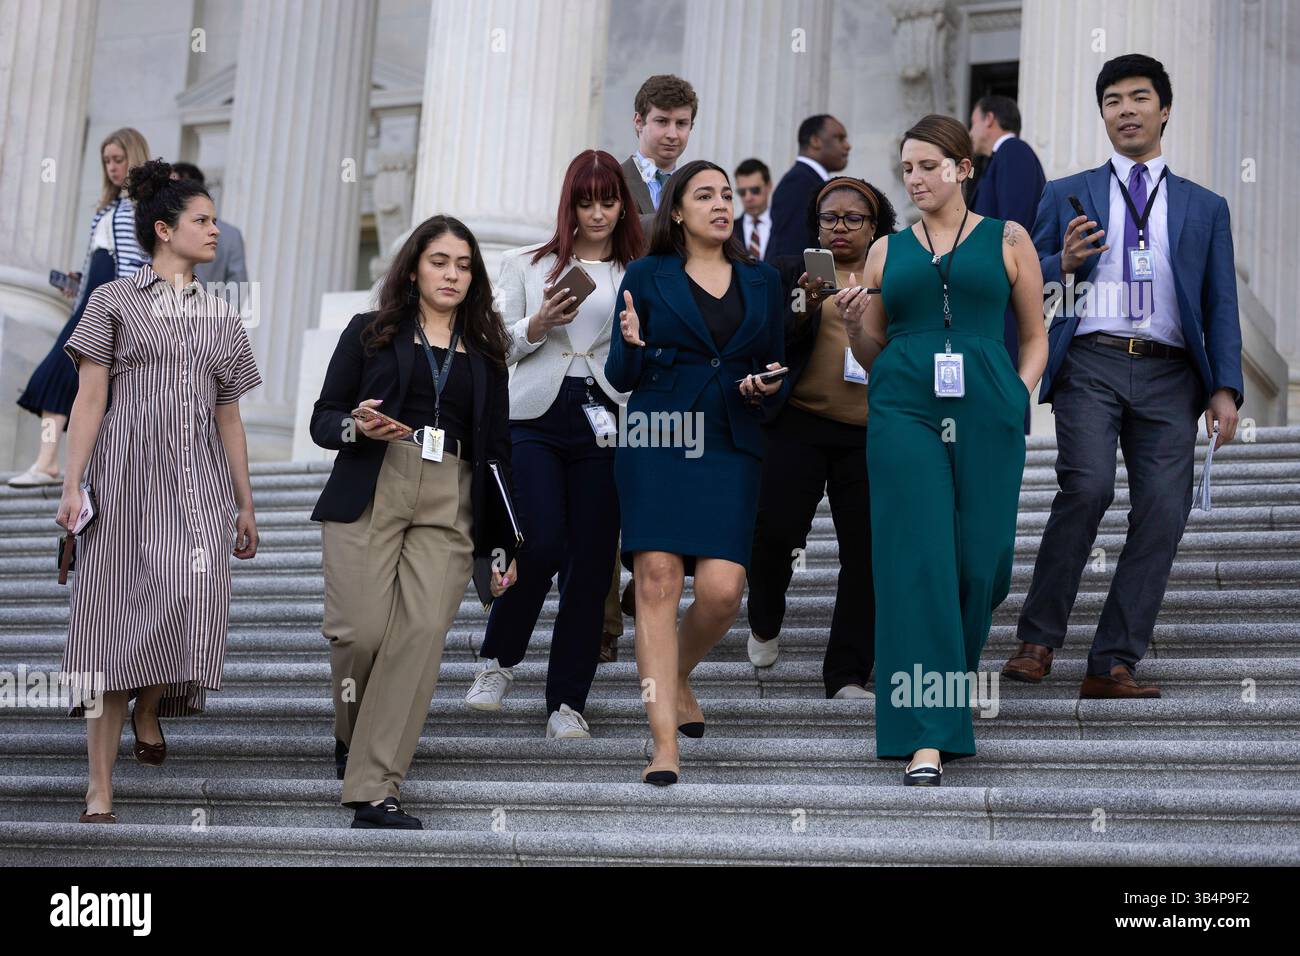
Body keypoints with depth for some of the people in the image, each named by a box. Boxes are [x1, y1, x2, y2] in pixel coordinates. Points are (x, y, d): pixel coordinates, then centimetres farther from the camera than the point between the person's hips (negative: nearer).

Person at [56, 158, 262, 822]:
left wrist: (245, 504, 16)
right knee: (117, 621, -6)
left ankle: (149, 710, 14)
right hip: (127, 478, -3)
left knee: (192, 604, -17)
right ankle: (100, 796, -4)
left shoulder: (221, 318, 19)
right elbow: (89, 401, 1)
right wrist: (72, 486, -8)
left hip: (200, 483, 3)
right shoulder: (114, 301, 7)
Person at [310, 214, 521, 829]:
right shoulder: (370, 333, 13)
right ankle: (351, 738, 18)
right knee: (361, 631, -14)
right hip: (368, 496, -2)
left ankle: (374, 789, -13)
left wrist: (503, 545, 13)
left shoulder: (486, 353, 20)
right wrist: (357, 427, -14)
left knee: (422, 635, -15)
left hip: (451, 509, 2)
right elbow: (322, 420, 10)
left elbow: (496, 450, 19)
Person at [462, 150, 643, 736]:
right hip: (534, 418, -1)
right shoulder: (527, 266, 12)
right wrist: (538, 326, -8)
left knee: (590, 562, -1)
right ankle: (498, 659, 11)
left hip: (605, 423, 1)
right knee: (541, 543, -16)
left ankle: (567, 702, 7)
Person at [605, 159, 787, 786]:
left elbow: (777, 367, 20)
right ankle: (665, 743, -8)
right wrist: (631, 346, -15)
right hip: (656, 444, -2)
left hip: (729, 447, 2)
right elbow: (619, 378, 6)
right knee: (657, 581, -11)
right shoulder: (647, 276, 8)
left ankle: (676, 678, 22)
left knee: (722, 588, -11)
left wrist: (766, 387, -2)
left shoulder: (762, 281, 16)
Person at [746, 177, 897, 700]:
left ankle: (847, 677, 9)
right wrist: (804, 312, -17)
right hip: (800, 426, -1)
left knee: (865, 553, 0)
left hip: (872, 436, 2)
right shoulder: (791, 271, 6)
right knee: (775, 532, -10)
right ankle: (765, 623, 23)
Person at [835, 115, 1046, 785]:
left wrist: (1019, 401, -1)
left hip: (985, 415, 0)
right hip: (904, 410, 0)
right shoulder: (887, 250, 15)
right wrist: (853, 323, -3)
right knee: (917, 563, -8)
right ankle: (927, 738, -9)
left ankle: (955, 673, 31)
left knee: (980, 561, -2)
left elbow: (1035, 337, 13)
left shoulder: (1007, 240, 11)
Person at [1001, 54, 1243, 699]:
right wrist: (1064, 263, -6)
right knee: (1087, 487, -23)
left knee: (1163, 512, -9)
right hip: (1090, 361, -2)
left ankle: (1113, 665, -3)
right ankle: (1036, 640, -10)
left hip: (1169, 374, 2)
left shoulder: (1205, 207, 19)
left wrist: (1225, 389, 1)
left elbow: (1221, 306, 14)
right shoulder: (1066, 196, 17)